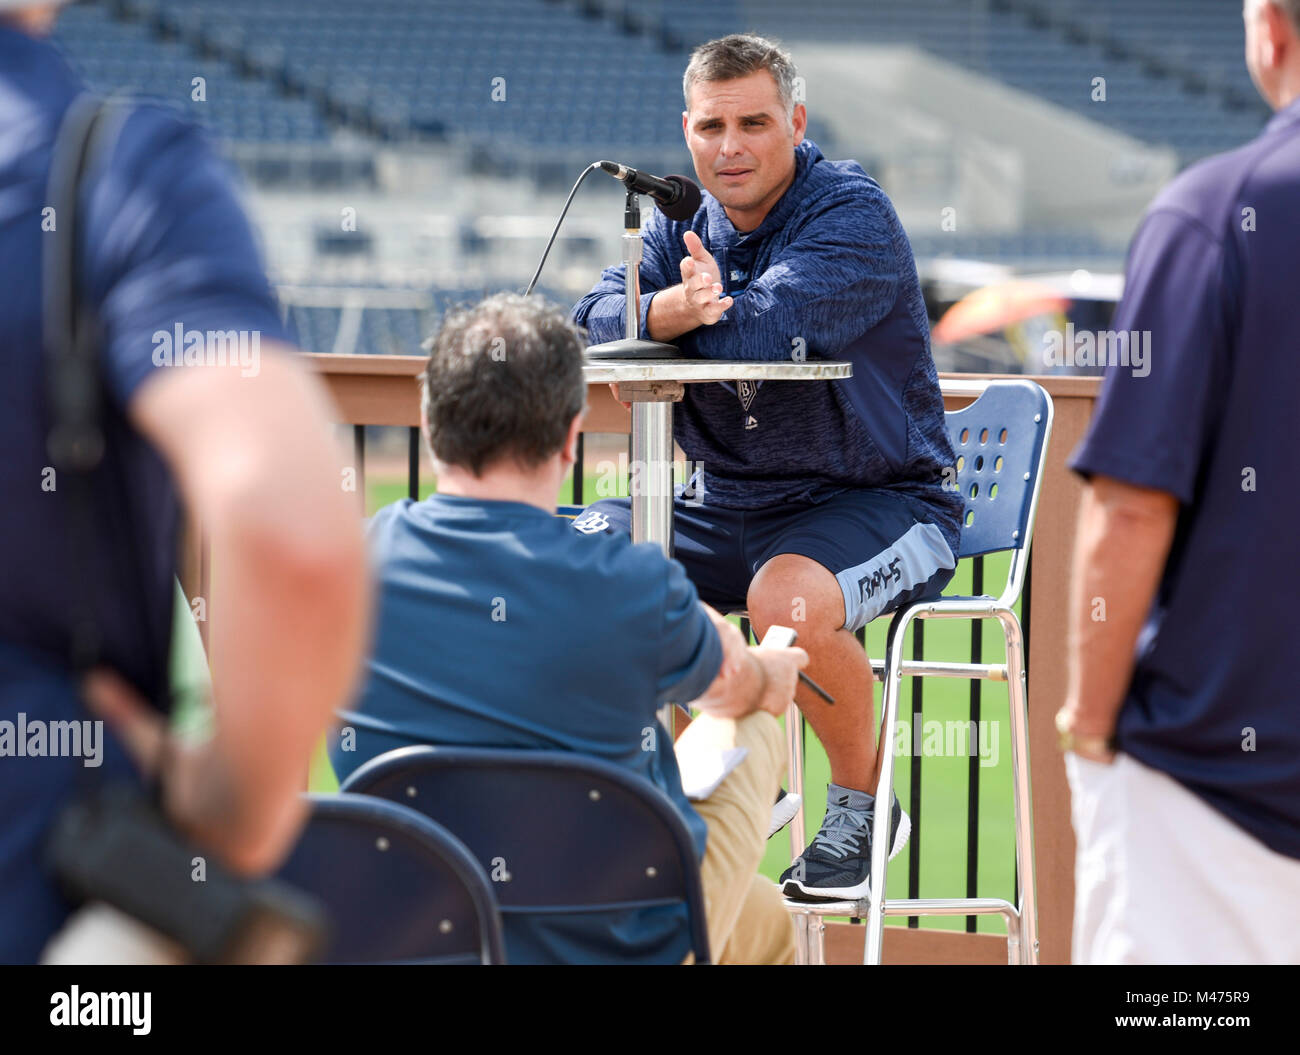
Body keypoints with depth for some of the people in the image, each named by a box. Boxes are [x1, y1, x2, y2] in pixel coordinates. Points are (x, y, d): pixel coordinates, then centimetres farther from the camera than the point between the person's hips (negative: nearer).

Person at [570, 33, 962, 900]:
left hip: (879, 499, -7)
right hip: (730, 504, 7)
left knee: (788, 600, -38)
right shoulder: (687, 219, 7)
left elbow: (767, 329, -29)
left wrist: (690, 311, -11)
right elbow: (600, 317, -11)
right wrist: (677, 307, -32)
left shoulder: (852, 213, -13)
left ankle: (863, 801, -9)